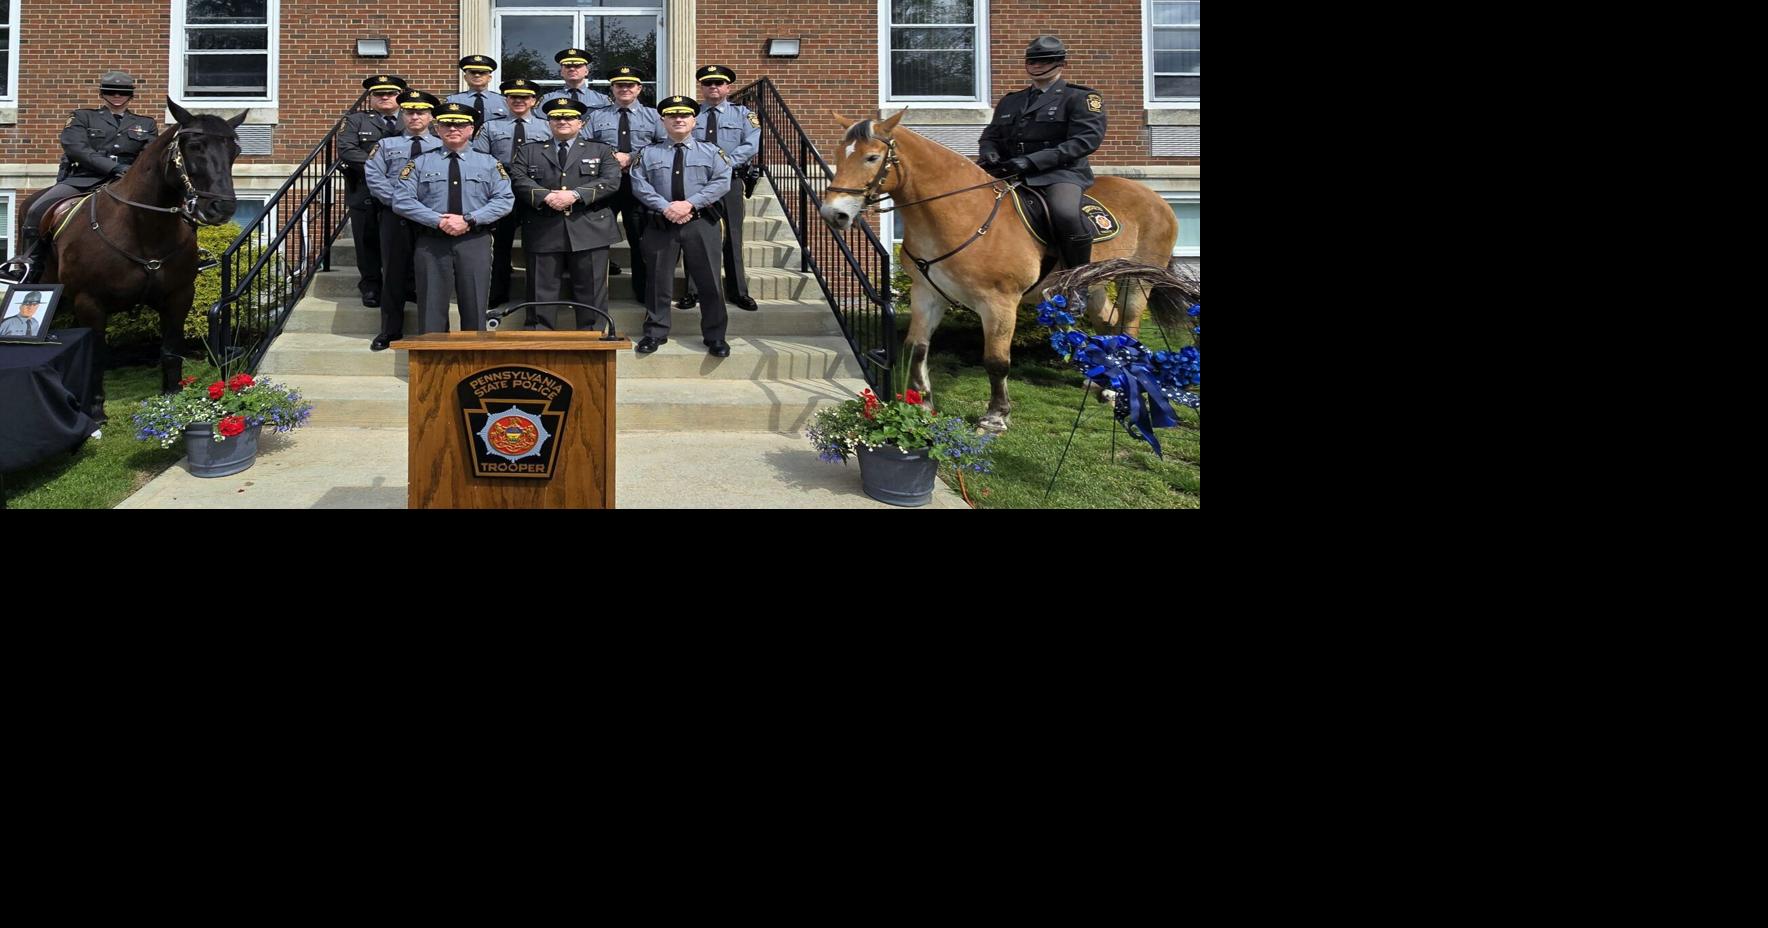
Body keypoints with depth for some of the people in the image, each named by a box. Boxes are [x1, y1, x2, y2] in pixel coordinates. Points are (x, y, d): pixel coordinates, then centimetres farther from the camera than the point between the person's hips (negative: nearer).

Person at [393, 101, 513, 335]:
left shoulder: (488, 163, 11)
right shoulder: (420, 163, 9)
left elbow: (504, 200, -1)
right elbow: (401, 200, -1)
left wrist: (469, 220, -13)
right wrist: (438, 221, -13)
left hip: (475, 242, 0)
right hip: (432, 243, 0)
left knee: (474, 308, 2)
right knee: (432, 309, 0)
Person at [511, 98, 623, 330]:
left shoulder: (600, 151, 14)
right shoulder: (529, 151, 17)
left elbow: (611, 181, -2)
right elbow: (517, 180, 3)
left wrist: (575, 195, -14)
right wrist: (545, 196, -15)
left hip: (589, 232, -1)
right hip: (543, 232, 1)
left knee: (591, 291, 1)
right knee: (541, 292, 2)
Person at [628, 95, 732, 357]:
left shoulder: (711, 152, 8)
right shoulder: (649, 154, 9)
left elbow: (722, 182, -5)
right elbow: (639, 185, -1)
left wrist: (690, 203, -15)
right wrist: (665, 207, -15)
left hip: (701, 224, -1)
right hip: (661, 224, 1)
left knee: (709, 281, -1)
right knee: (659, 281, 4)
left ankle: (715, 337, 8)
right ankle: (655, 333, 15)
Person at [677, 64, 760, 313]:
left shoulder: (742, 114, 6)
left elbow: (751, 145, -7)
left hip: (730, 181, 0)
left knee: (733, 236, 4)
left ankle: (738, 292, 11)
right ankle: (693, 291, 9)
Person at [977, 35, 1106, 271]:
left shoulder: (1081, 97, 6)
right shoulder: (1010, 102, 24)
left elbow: (1086, 139, -9)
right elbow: (990, 136, 29)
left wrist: (1032, 161, -19)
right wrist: (989, 153, -1)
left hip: (1061, 172, -6)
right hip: (1009, 173, 6)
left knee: (1065, 213, -37)